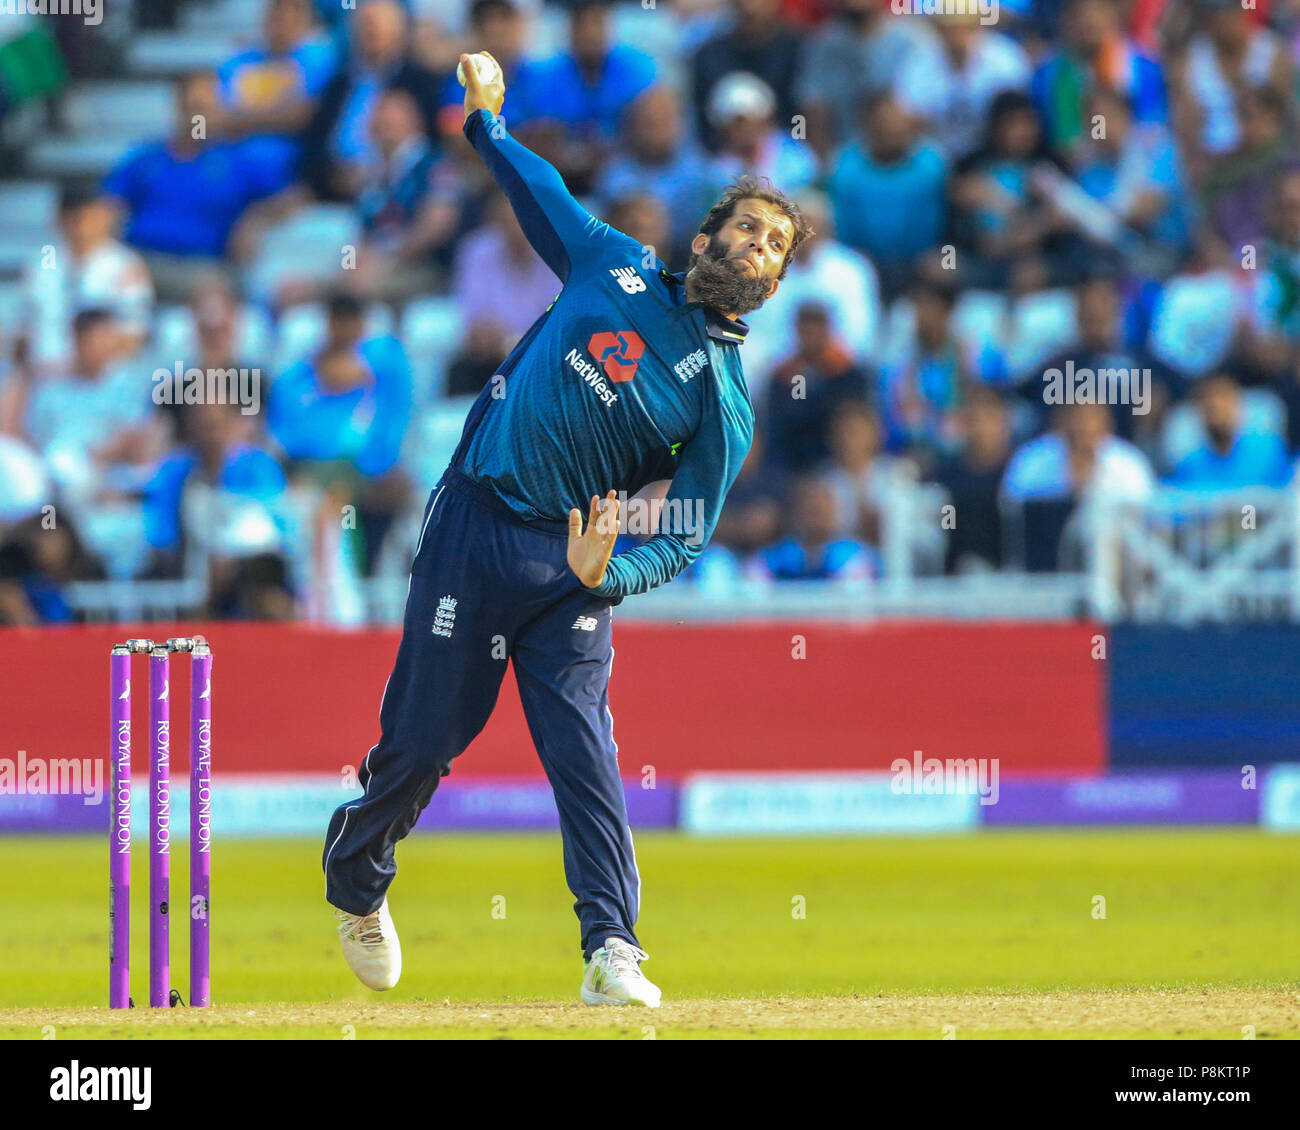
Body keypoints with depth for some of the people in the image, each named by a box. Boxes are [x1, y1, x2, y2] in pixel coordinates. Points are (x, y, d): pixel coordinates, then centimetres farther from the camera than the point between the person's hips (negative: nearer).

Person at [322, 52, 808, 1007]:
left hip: (572, 561, -1)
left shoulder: (726, 408, -2)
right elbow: (536, 186, 25)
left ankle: (613, 951, -15)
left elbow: (684, 541, -6)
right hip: (475, 526, 1)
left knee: (584, 750, -14)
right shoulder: (615, 264, 6)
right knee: (421, 738, 5)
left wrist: (605, 574, -23)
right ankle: (355, 885, 29)